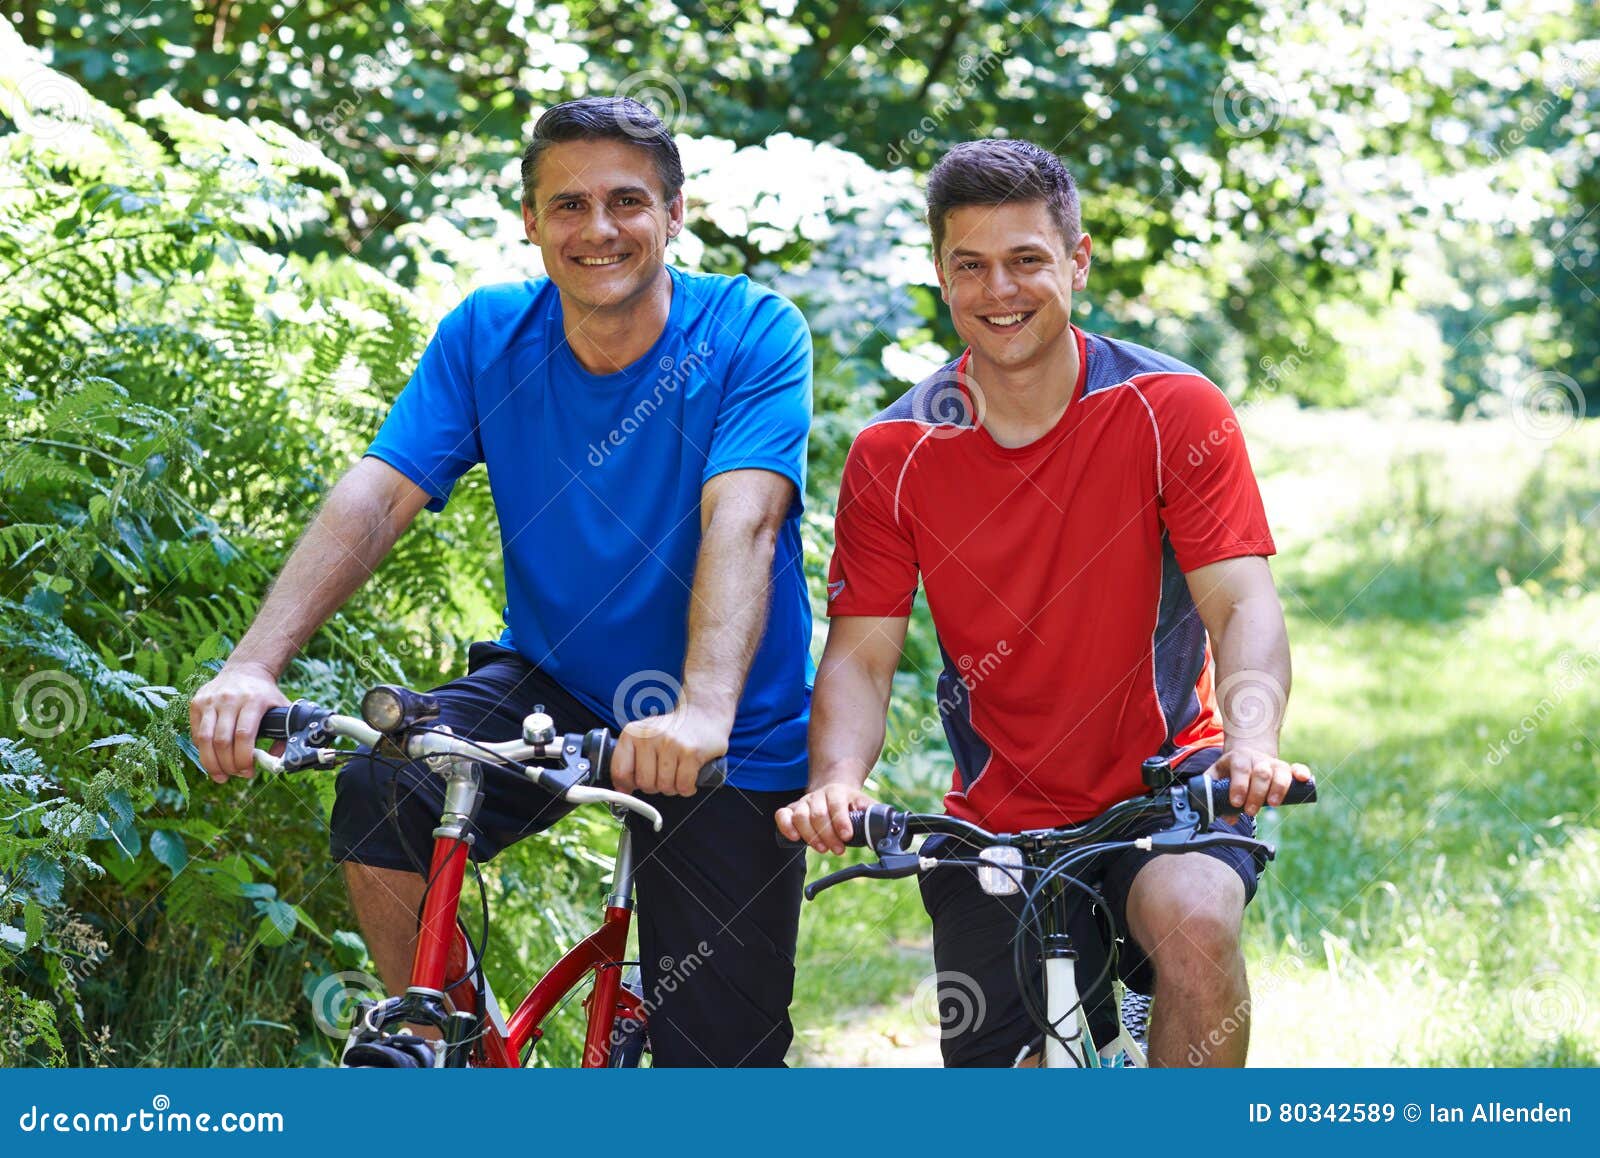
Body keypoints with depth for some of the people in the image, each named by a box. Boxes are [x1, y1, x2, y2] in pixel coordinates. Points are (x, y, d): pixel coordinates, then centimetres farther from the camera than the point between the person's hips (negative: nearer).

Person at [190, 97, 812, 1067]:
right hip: (552, 683, 2)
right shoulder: (487, 336, -5)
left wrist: (702, 709, -48)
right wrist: (255, 665, -31)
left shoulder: (753, 334, -15)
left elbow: (741, 524, -30)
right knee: (384, 789, -27)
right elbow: (374, 497, -15)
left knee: (721, 1056, -3)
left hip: (731, 741, -2)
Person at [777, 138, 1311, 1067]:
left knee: (1192, 918, -35)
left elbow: (1244, 604, -16)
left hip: (1163, 783, -2)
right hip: (996, 821, 2)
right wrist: (837, 779, -27)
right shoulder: (894, 455, -4)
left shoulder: (1174, 411, -9)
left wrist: (1250, 740, -36)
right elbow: (862, 653, -6)